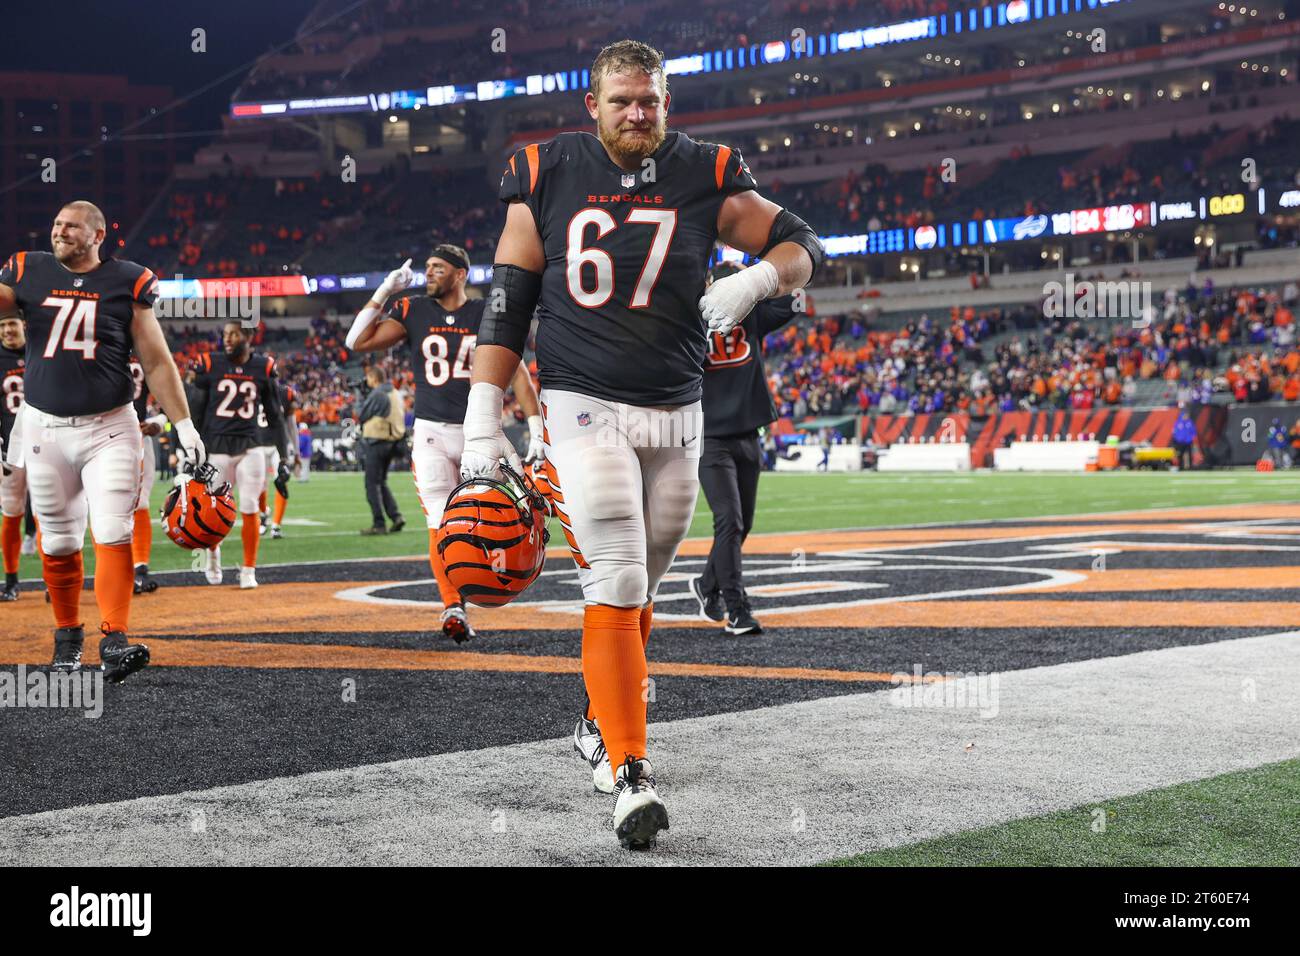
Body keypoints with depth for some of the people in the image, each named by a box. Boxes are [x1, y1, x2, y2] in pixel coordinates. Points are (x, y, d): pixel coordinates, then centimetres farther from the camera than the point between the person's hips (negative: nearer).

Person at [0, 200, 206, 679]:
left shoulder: (127, 282, 0)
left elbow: (157, 361, 1)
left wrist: (184, 424, -3)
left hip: (108, 428, -2)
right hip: (43, 426, 2)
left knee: (113, 535, -11)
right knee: (58, 542, 7)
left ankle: (114, 641, -13)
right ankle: (67, 636, 22)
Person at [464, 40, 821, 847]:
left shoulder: (705, 177, 1)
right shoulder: (547, 177, -1)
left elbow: (803, 245, 6)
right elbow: (507, 303, 1)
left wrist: (753, 281, -16)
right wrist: (483, 419, -4)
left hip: (676, 417, 3)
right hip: (584, 409, -3)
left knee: (638, 588, 13)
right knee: (615, 587, -12)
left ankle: (601, 724, 35)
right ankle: (629, 773, -11)